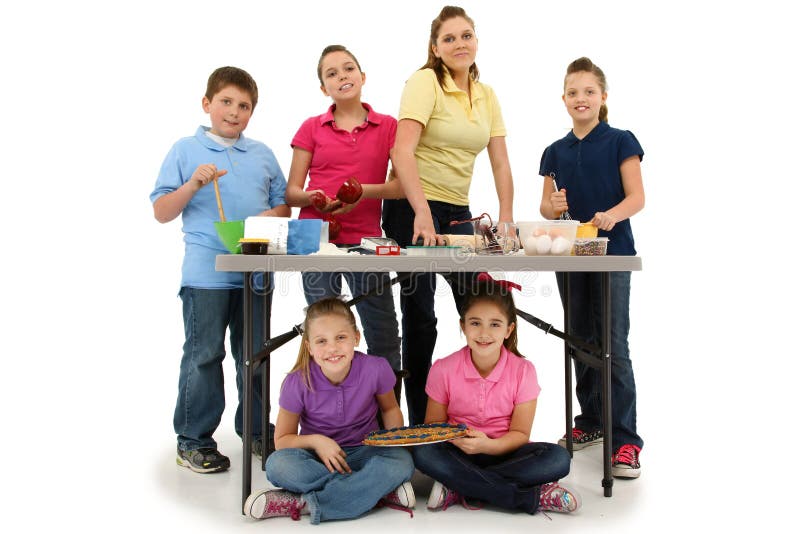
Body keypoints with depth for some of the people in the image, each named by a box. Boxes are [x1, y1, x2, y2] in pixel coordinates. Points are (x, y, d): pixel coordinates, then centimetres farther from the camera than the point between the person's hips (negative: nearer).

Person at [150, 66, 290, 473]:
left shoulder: (262, 154, 14)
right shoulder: (185, 150, 3)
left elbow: (283, 204, 16)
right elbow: (161, 212, 1)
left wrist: (271, 216, -7)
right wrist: (193, 184, -14)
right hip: (206, 273, -4)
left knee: (254, 354, 12)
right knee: (204, 354, -1)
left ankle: (255, 430, 27)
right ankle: (193, 440, 12)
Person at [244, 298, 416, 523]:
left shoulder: (375, 369, -16)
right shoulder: (298, 382, -16)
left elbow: (390, 409, 6)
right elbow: (282, 440, -4)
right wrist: (315, 440, -23)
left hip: (364, 452, 0)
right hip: (318, 457, 0)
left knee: (402, 462, -32)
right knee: (278, 464, -32)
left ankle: (301, 503, -26)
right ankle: (382, 491, -26)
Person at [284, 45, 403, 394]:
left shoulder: (388, 126, 8)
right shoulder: (312, 128, 8)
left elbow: (403, 184, -1)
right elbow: (291, 192, 7)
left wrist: (365, 191, -18)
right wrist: (311, 198, -15)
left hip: (365, 239, 0)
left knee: (384, 336, 0)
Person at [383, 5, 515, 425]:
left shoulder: (486, 95, 10)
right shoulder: (425, 81, -10)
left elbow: (500, 163, 7)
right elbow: (402, 151, -23)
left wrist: (506, 218, -5)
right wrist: (422, 214, -33)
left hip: (458, 211, 6)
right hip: (413, 209, -6)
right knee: (420, 317, -1)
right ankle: (419, 422, 13)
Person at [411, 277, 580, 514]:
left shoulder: (523, 370, -9)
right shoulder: (443, 369, -8)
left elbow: (520, 433, -7)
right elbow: (433, 424, 0)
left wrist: (487, 445, -28)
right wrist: (455, 438, -24)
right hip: (460, 453, 1)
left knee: (557, 459, -28)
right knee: (424, 454, -33)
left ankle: (458, 488, -24)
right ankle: (534, 497, -29)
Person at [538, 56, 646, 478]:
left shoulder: (620, 142, -1)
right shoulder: (556, 152, 11)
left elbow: (637, 197, -7)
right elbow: (546, 207, 12)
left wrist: (612, 214, -27)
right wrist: (553, 206, -12)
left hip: (612, 253, -5)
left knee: (613, 346, -8)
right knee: (580, 341, 13)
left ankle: (625, 439, -3)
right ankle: (590, 422, 27)